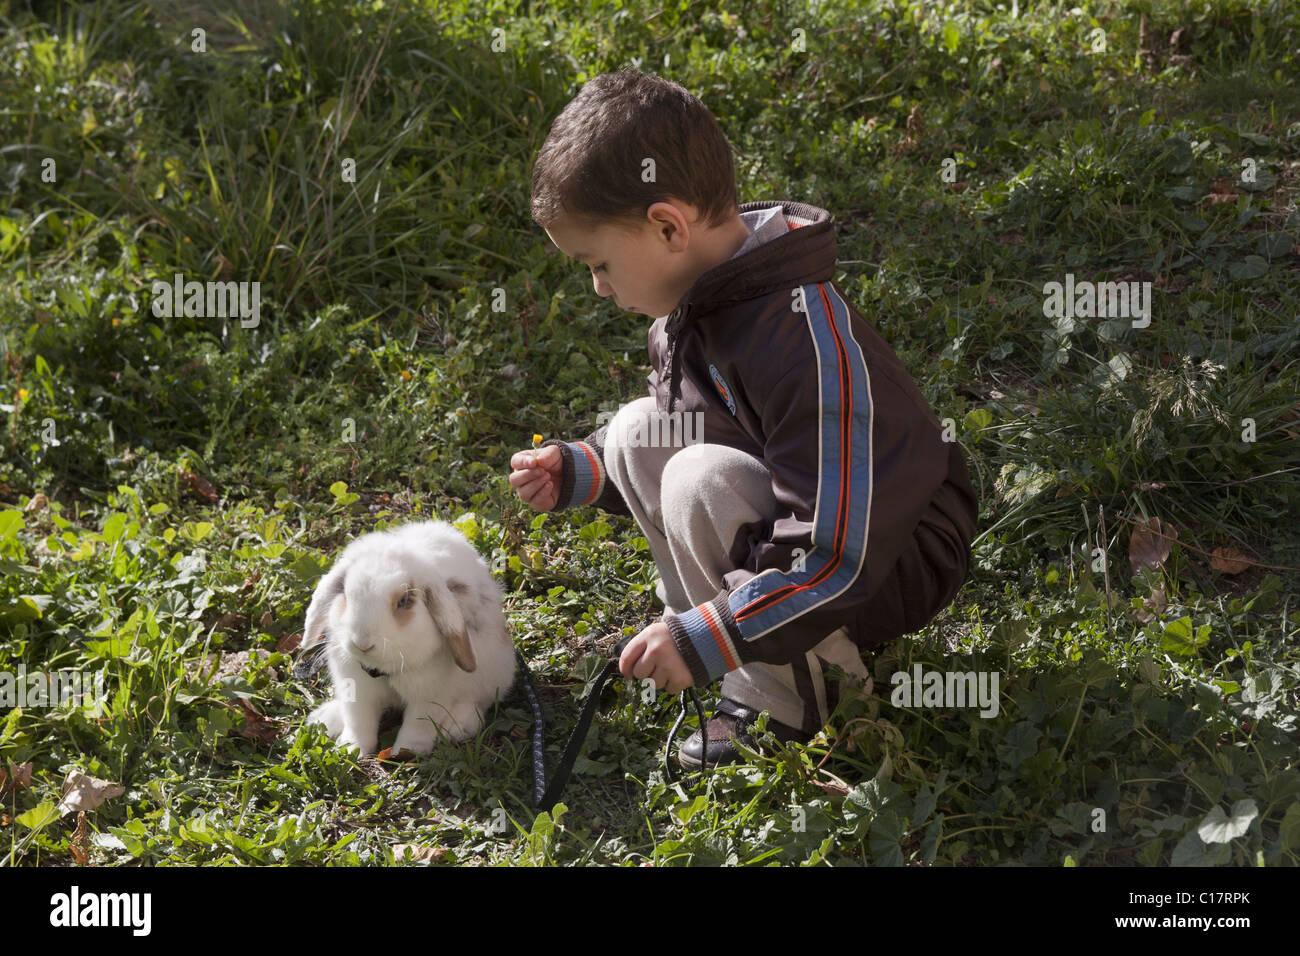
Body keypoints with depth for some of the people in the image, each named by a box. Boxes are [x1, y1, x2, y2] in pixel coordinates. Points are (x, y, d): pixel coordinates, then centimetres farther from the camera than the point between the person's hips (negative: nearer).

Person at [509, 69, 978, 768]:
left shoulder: (807, 340, -32)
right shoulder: (691, 303, -3)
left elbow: (840, 556, -34)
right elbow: (684, 434, 17)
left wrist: (704, 639, -32)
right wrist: (578, 472, 3)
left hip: (895, 562, -9)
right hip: (798, 521, 9)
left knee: (705, 481, -29)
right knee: (638, 432, 0)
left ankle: (792, 689, -8)